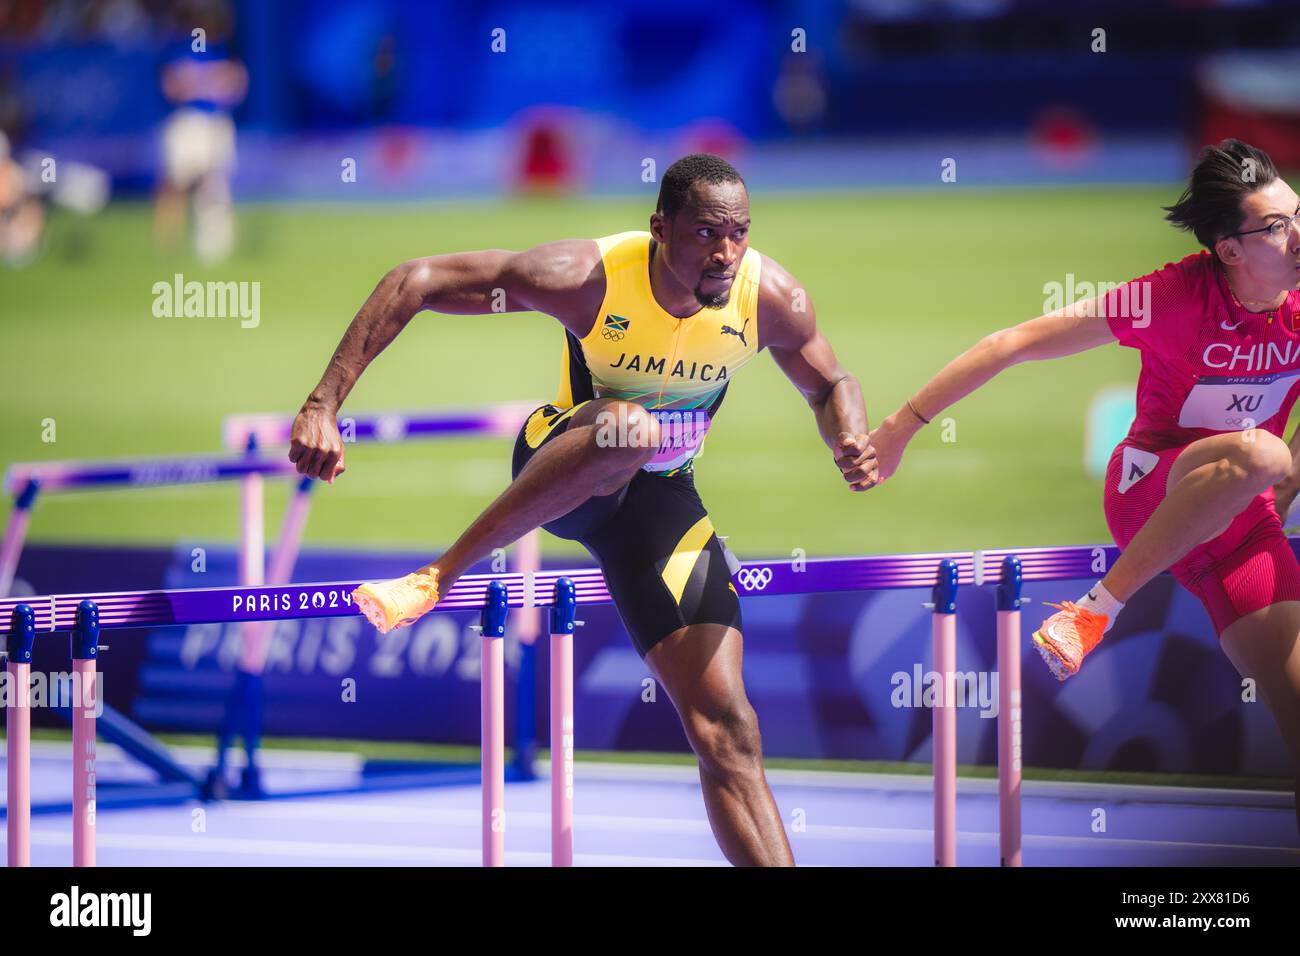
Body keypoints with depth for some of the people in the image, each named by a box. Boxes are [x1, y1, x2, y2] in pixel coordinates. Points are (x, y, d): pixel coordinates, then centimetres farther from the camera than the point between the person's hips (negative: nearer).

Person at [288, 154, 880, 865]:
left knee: (725, 727, -10)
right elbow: (415, 282, -27)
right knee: (630, 428, -42)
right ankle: (437, 576, -34)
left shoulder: (772, 298, -17)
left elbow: (830, 386, 5)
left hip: (660, 491, 3)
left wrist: (852, 445, -20)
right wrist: (324, 404, -34)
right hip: (561, 468, -3)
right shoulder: (590, 278, -28)